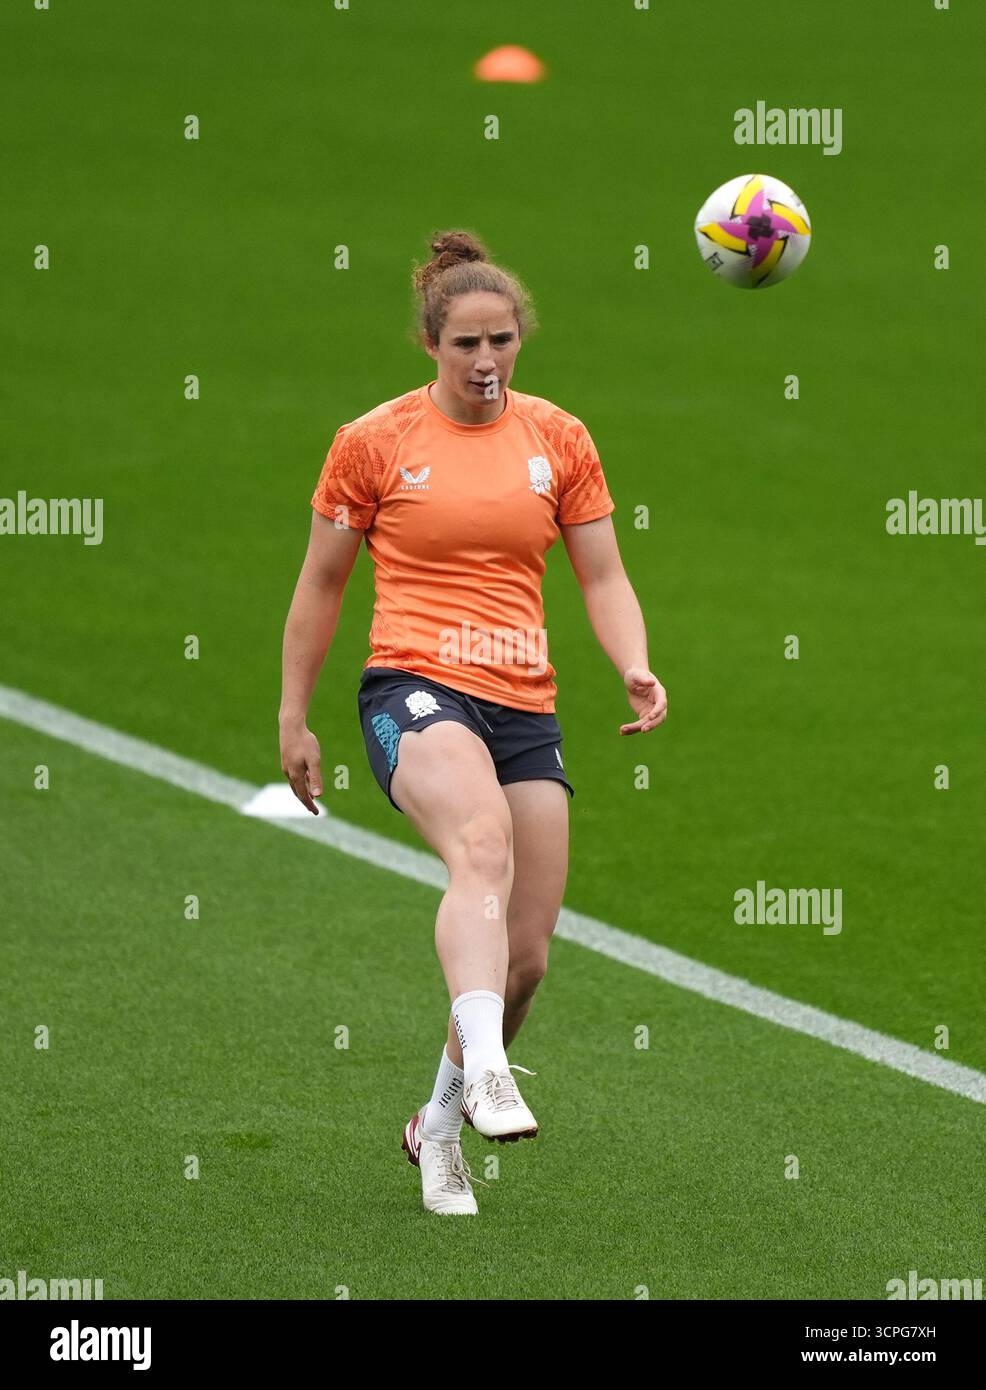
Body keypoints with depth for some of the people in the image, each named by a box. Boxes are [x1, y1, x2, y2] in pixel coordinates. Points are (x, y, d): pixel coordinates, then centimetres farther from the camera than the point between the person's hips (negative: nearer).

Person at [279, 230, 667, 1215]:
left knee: (525, 954, 2)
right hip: (415, 688, -4)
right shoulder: (372, 443, 2)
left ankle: (440, 1126, 25)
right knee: (483, 842, -36)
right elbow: (321, 584, 10)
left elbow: (603, 577, 11)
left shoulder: (559, 439, 9)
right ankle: (485, 1072, -52)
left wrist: (635, 668, -8)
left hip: (524, 705, 4)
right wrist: (293, 717, 11)